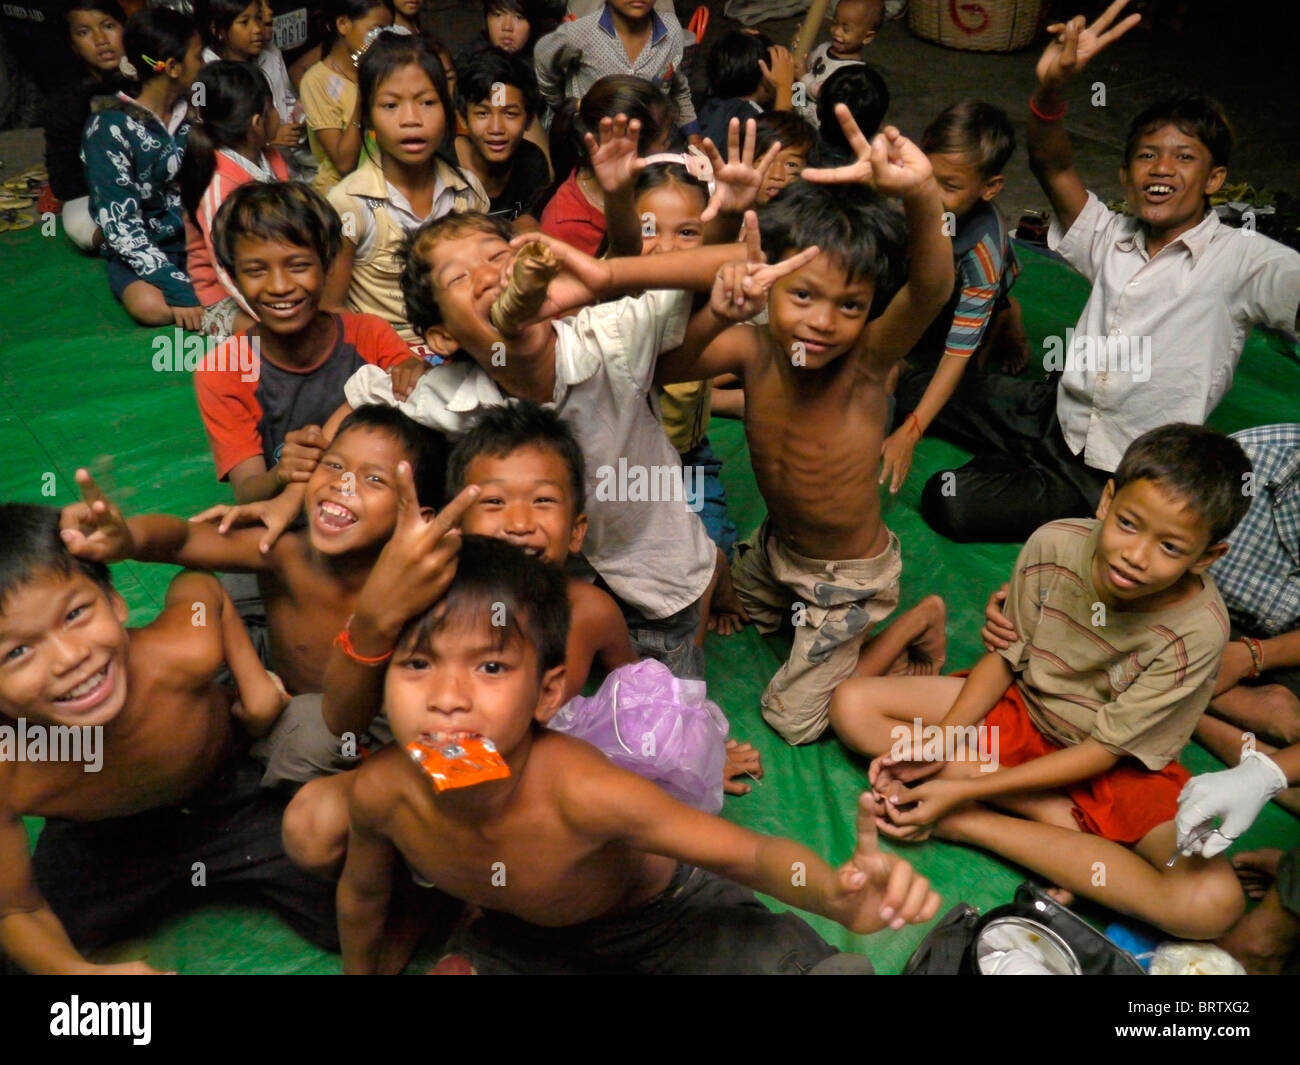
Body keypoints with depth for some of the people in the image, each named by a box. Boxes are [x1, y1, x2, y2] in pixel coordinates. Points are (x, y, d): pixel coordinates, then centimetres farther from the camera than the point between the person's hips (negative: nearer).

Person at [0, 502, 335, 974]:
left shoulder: (184, 652, -40)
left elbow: (197, 583, -15)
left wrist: (254, 679, -20)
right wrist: (77, 970, -38)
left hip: (235, 797, 0)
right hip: (101, 840, 1)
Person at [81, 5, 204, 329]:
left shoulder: (191, 115, 4)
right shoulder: (110, 128, -13)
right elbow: (120, 224, -20)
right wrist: (177, 287, -31)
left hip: (196, 235, 4)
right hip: (141, 250, -4)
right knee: (153, 306, -36)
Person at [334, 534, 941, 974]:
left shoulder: (579, 793, -42)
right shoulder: (381, 792, -28)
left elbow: (756, 854, -36)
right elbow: (361, 894, -4)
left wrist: (839, 896, -56)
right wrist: (361, 972, 13)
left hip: (669, 915, -4)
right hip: (526, 935, 5)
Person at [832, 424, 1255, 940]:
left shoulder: (1197, 631, -28)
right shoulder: (1054, 546, -21)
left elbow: (1103, 750, -22)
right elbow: (1006, 658, -7)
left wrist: (964, 791, -26)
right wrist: (938, 742, -22)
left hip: (1120, 765, -2)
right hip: (1022, 710, 3)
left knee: (1215, 902, -29)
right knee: (852, 704, -13)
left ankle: (967, 821, -23)